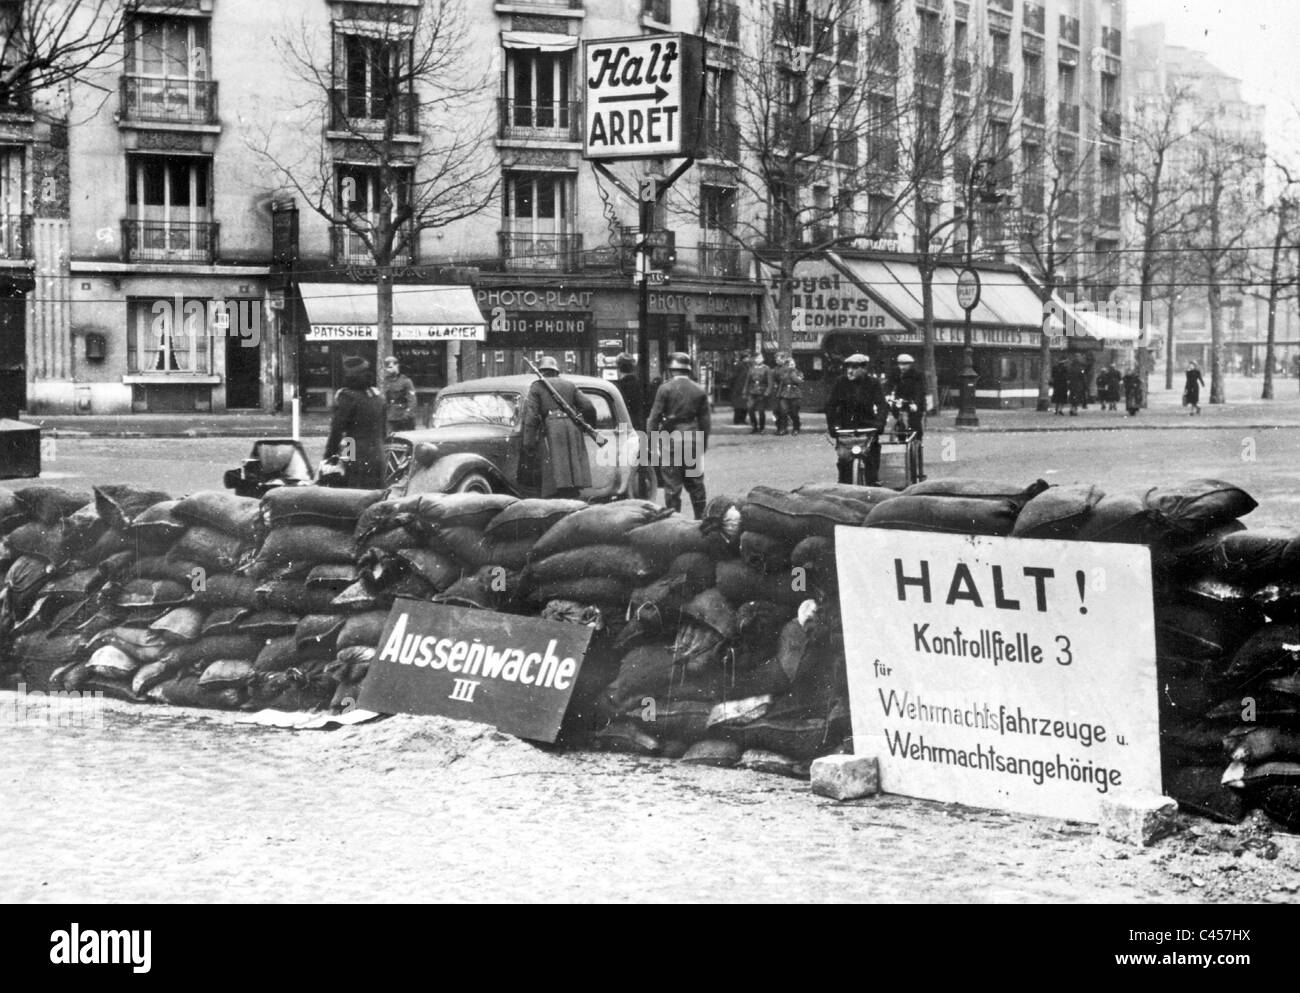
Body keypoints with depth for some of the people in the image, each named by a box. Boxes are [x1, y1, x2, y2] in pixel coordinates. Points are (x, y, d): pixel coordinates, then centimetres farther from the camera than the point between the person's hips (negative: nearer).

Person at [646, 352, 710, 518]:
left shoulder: (665, 389, -6)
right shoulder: (699, 391, 5)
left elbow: (655, 417, -7)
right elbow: (705, 421, 7)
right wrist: (704, 445, 14)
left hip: (670, 440, -3)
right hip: (693, 440, 3)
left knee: (672, 485, 2)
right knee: (696, 483, 14)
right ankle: (701, 519, 20)